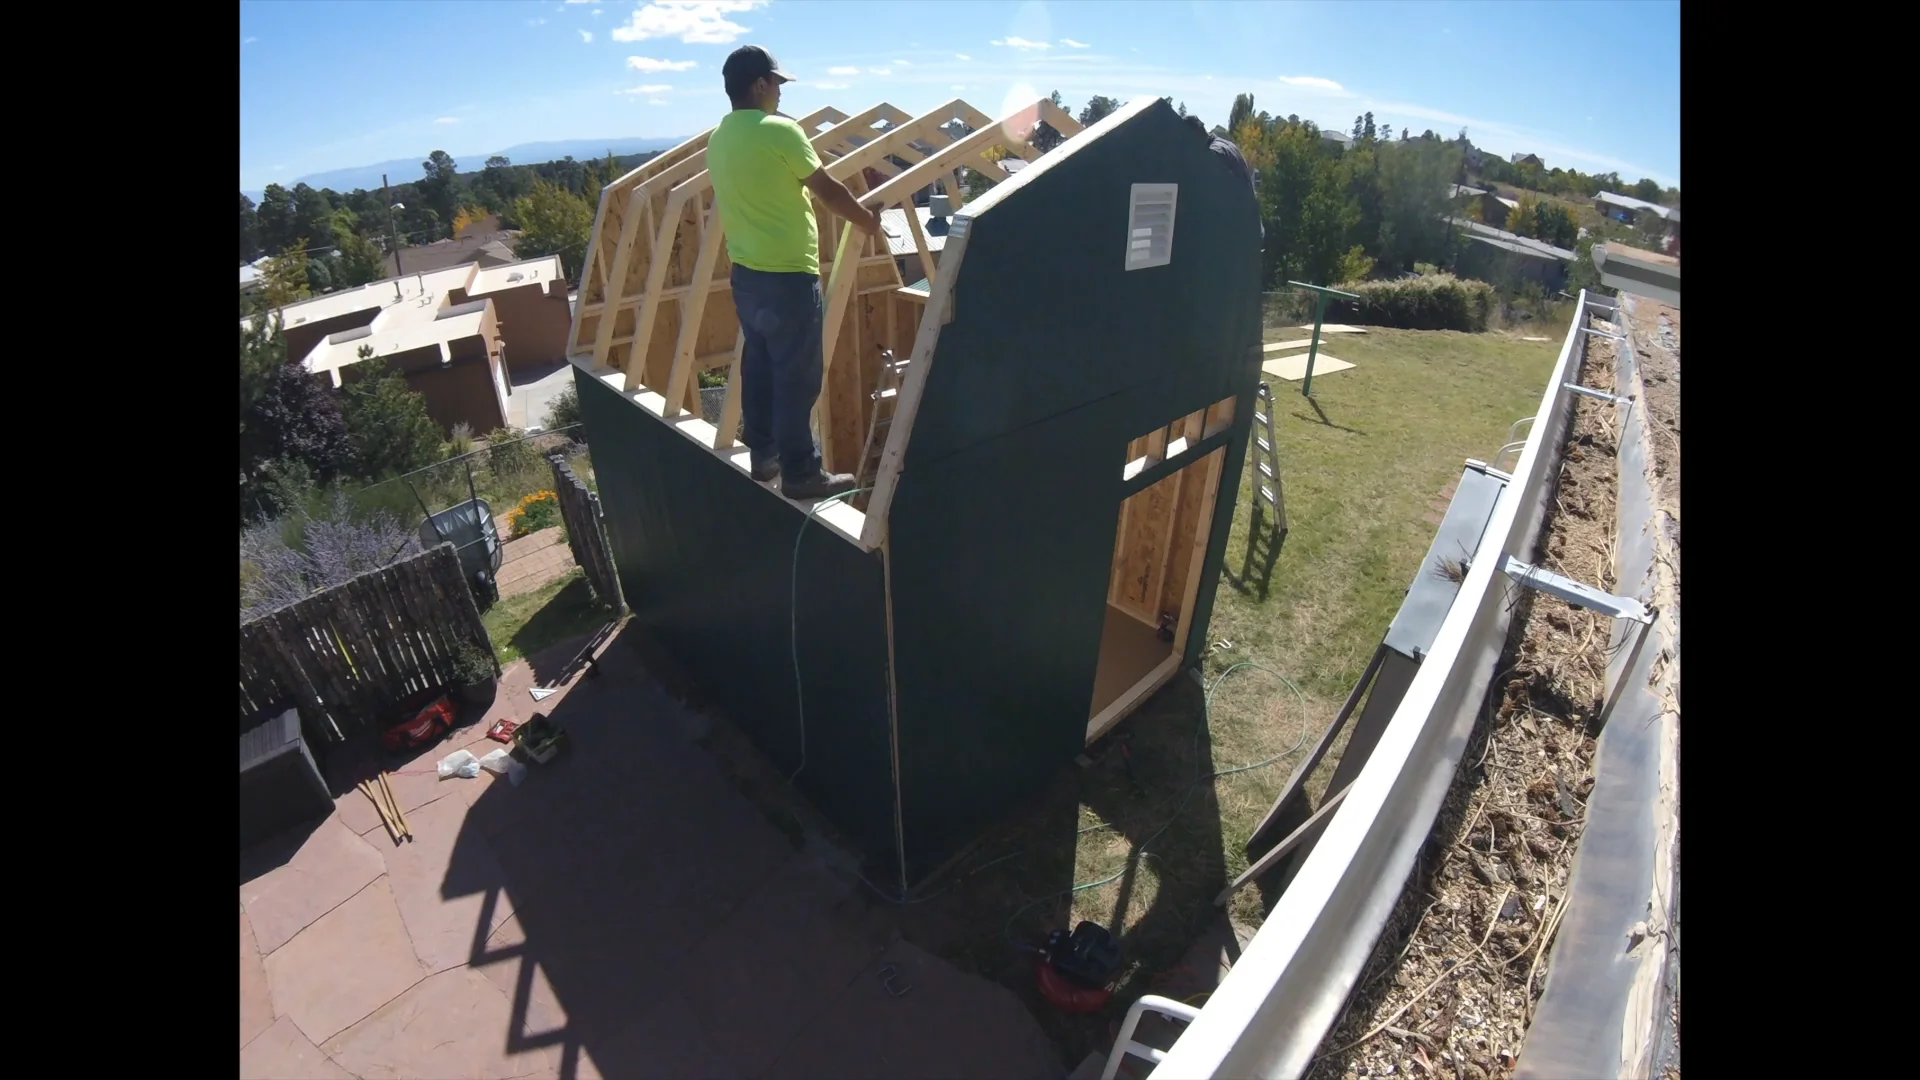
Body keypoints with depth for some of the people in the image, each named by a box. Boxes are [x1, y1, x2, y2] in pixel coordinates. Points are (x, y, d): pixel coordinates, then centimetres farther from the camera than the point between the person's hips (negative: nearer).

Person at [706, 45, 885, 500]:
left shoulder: (717, 138, 11)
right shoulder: (780, 131, -12)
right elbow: (828, 190, -7)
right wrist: (867, 220, 8)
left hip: (745, 271, 8)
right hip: (788, 274, -8)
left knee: (759, 367, 15)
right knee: (797, 376, -3)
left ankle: (763, 455, 25)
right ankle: (800, 472, 2)